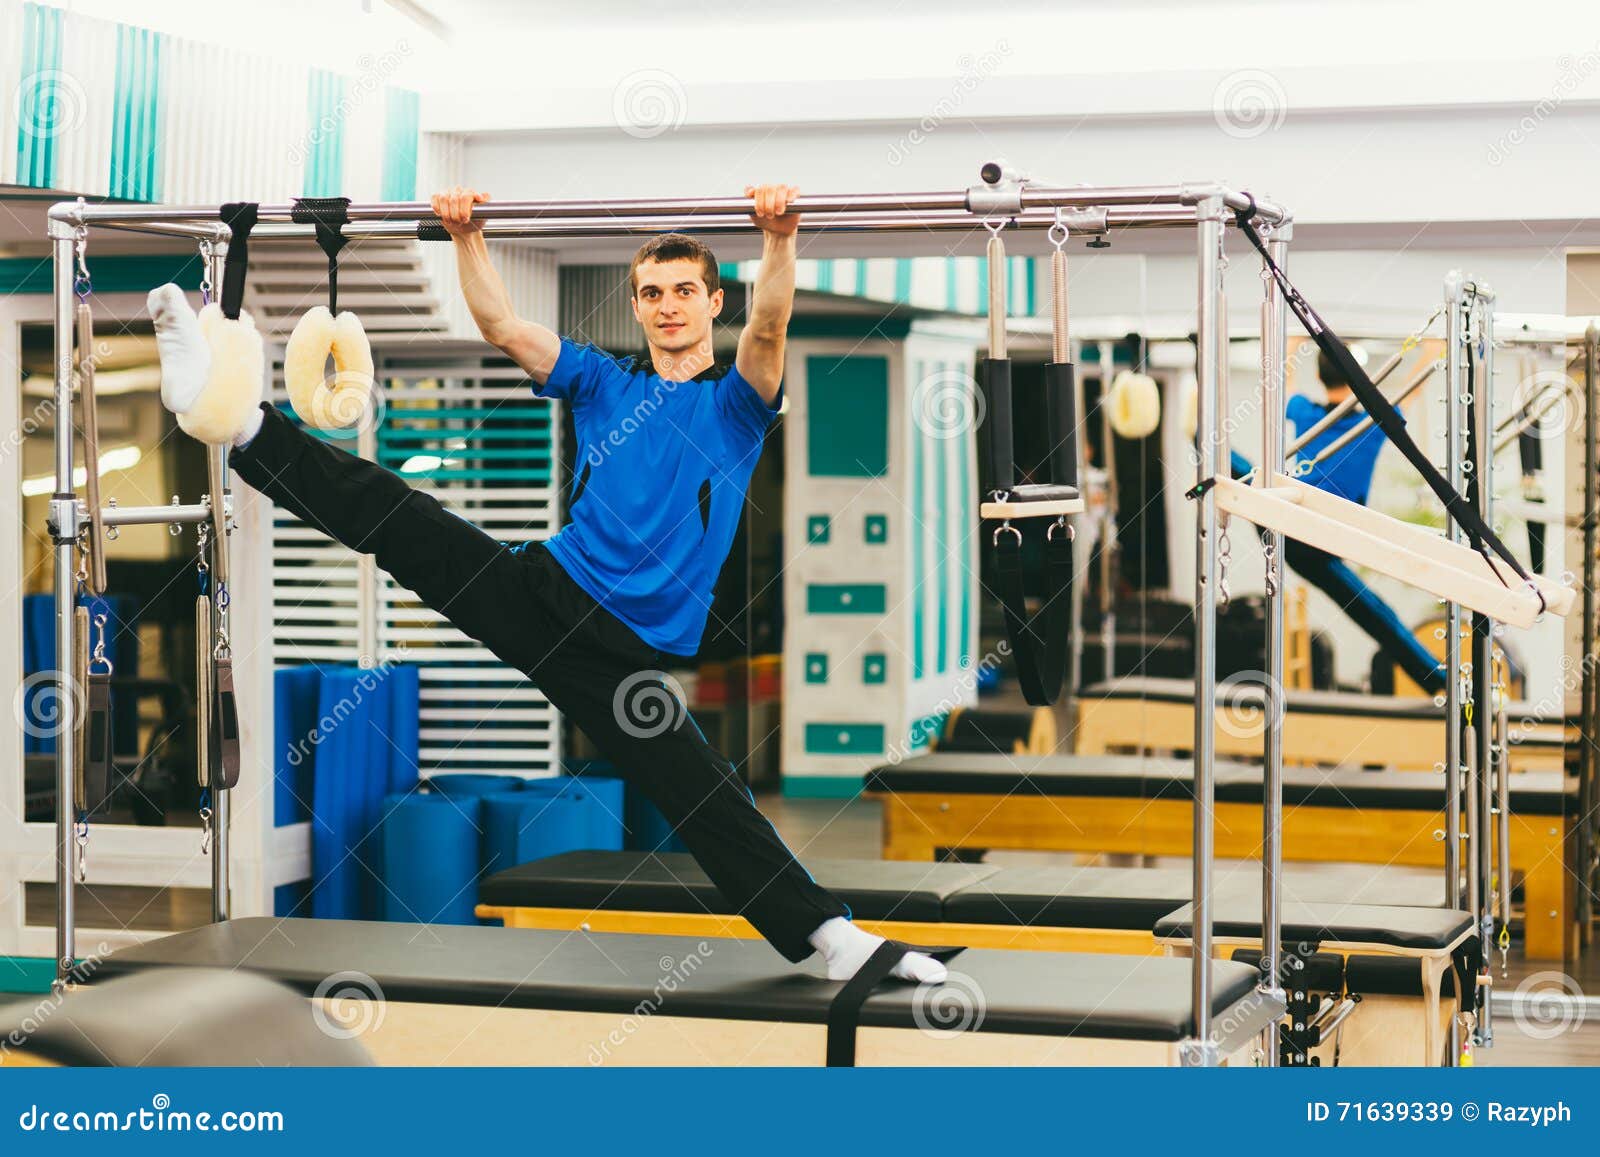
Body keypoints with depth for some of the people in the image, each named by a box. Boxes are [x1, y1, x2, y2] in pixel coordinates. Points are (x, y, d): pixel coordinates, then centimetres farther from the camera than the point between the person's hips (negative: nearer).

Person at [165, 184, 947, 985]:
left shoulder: (738, 399, 9)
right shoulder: (603, 383, 17)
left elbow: (768, 327, -13)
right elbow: (501, 326, 7)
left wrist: (779, 240, -29)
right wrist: (467, 238, -6)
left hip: (629, 648, -2)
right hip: (545, 588, 2)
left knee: (709, 800, -8)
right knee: (398, 520, -14)